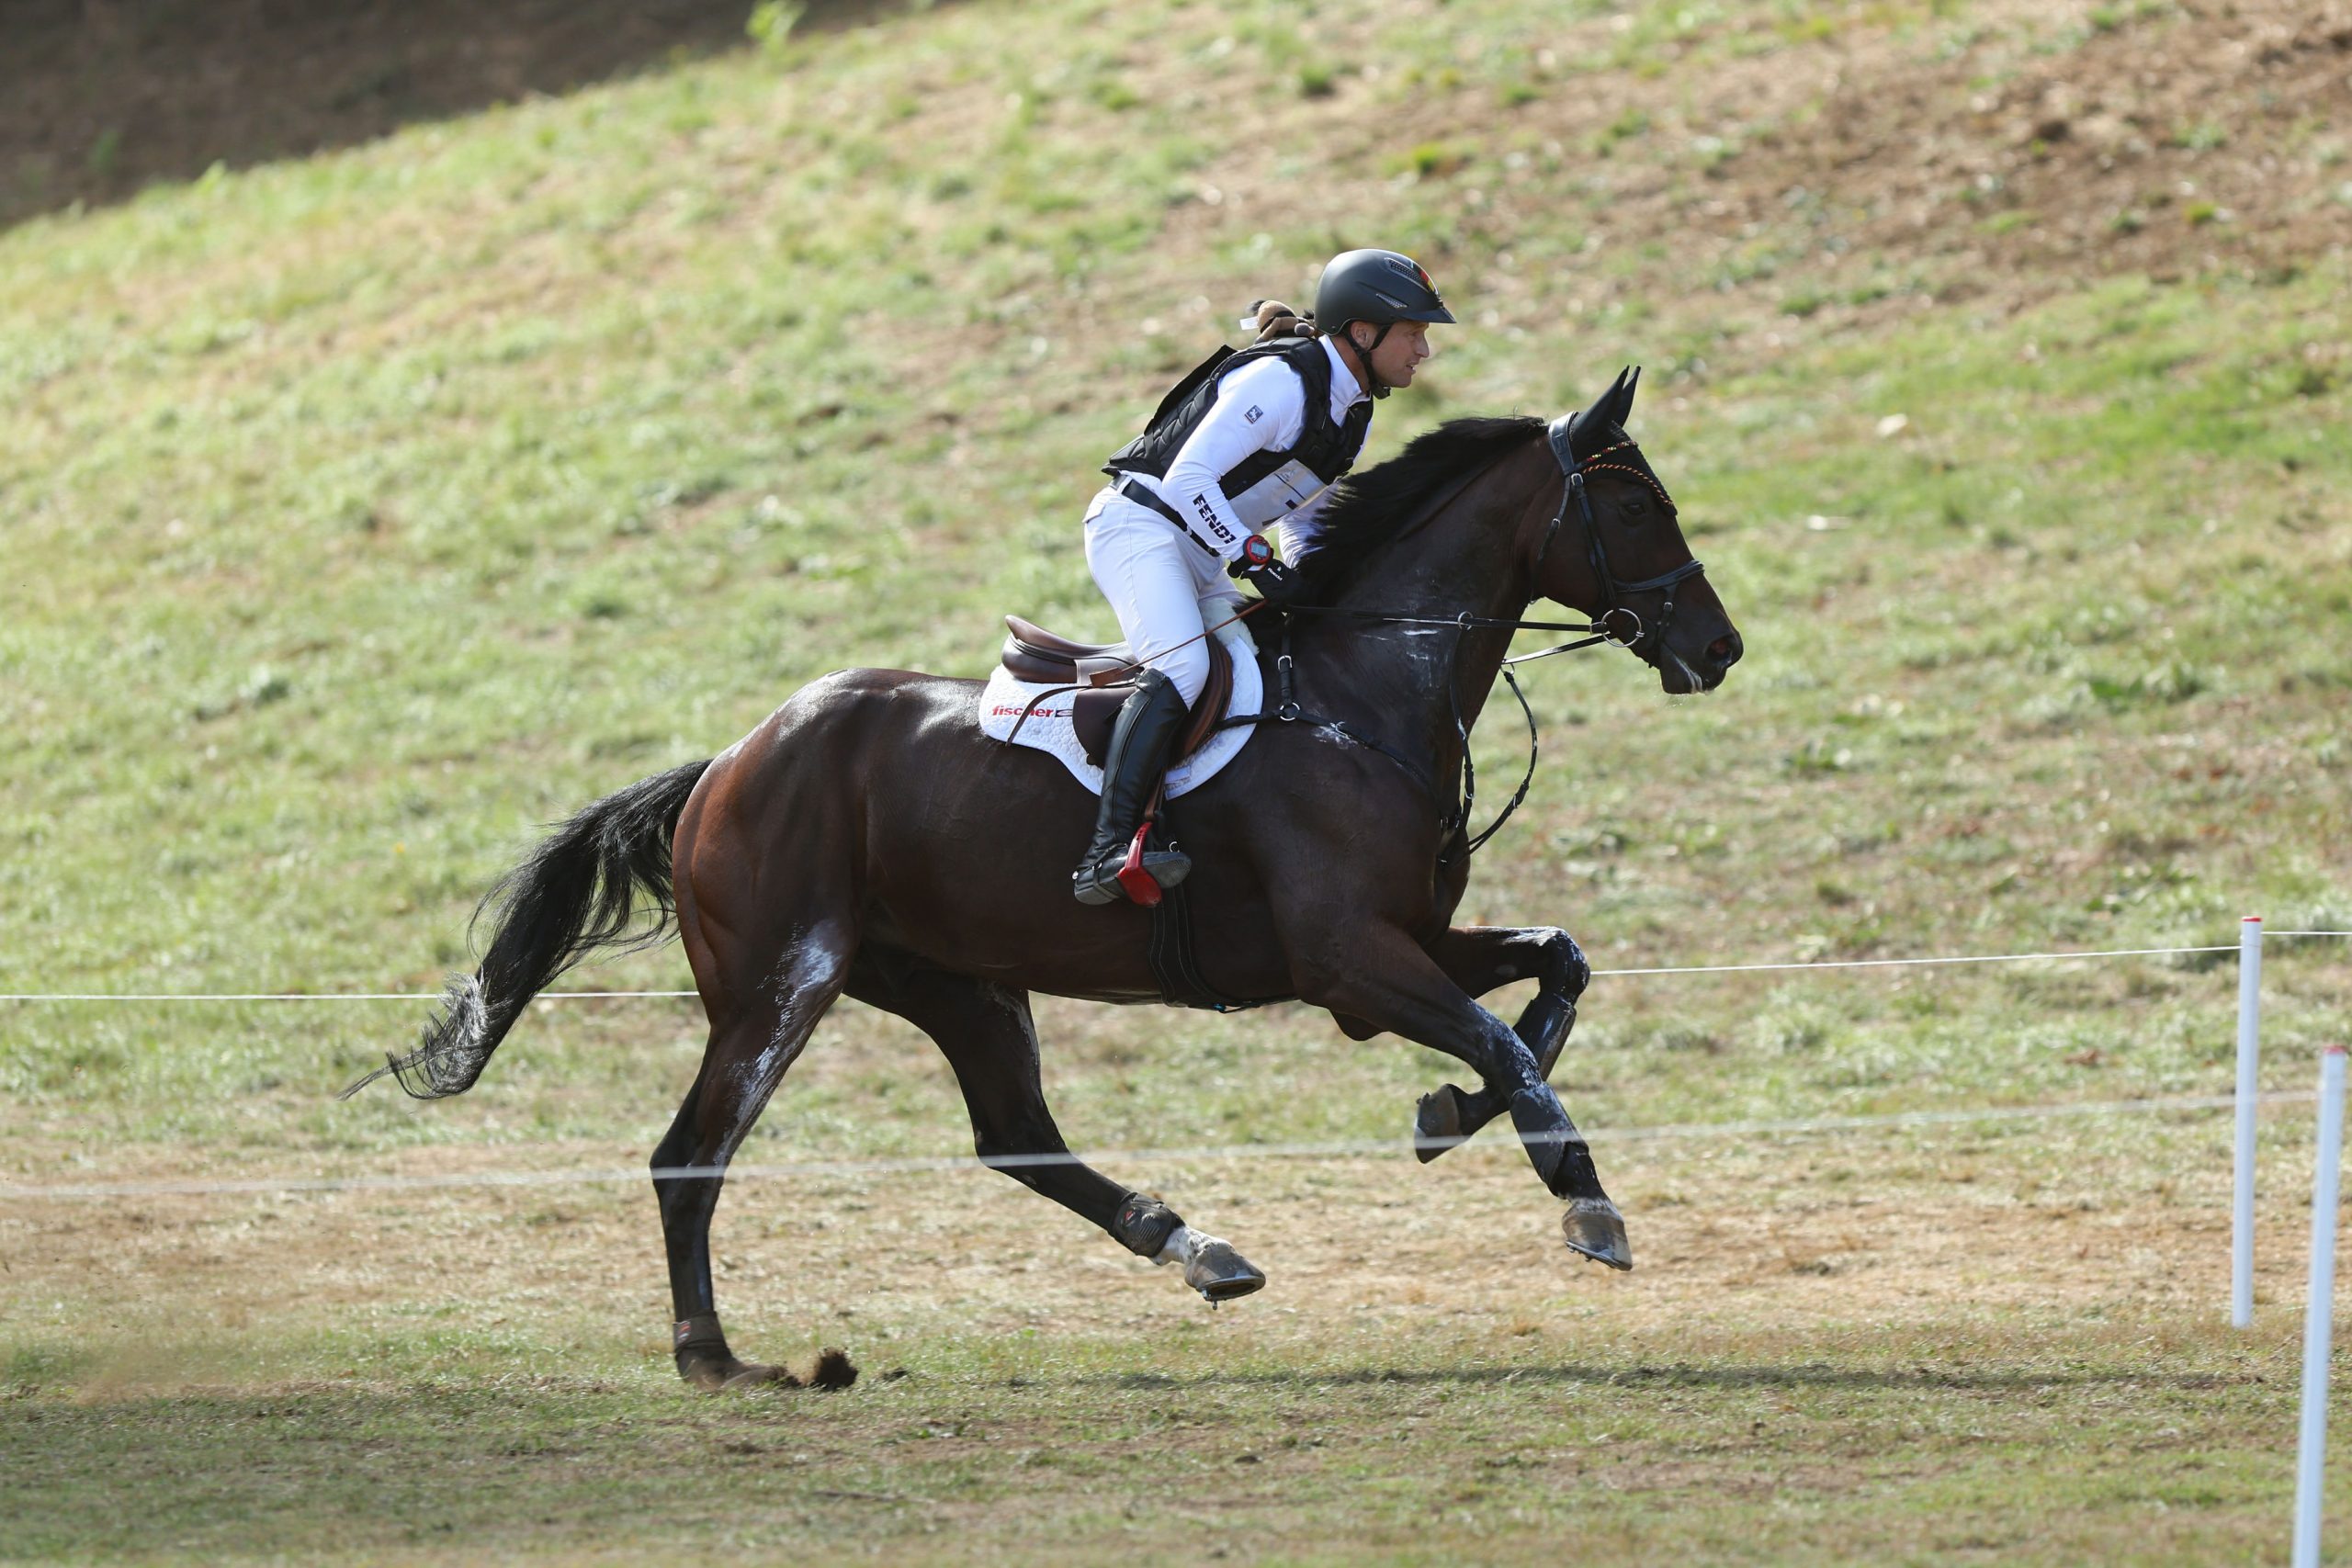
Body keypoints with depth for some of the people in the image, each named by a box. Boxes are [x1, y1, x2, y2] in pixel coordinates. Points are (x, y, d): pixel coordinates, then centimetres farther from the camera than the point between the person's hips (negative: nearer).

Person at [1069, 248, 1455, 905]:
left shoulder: (1354, 414, 12)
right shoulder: (1279, 381, -19)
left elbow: (1306, 523, 21)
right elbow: (1188, 480, -24)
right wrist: (1256, 562, -27)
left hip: (1205, 556, 10)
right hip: (1141, 524, -10)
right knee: (1182, 666, -29)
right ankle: (1107, 851, -40)